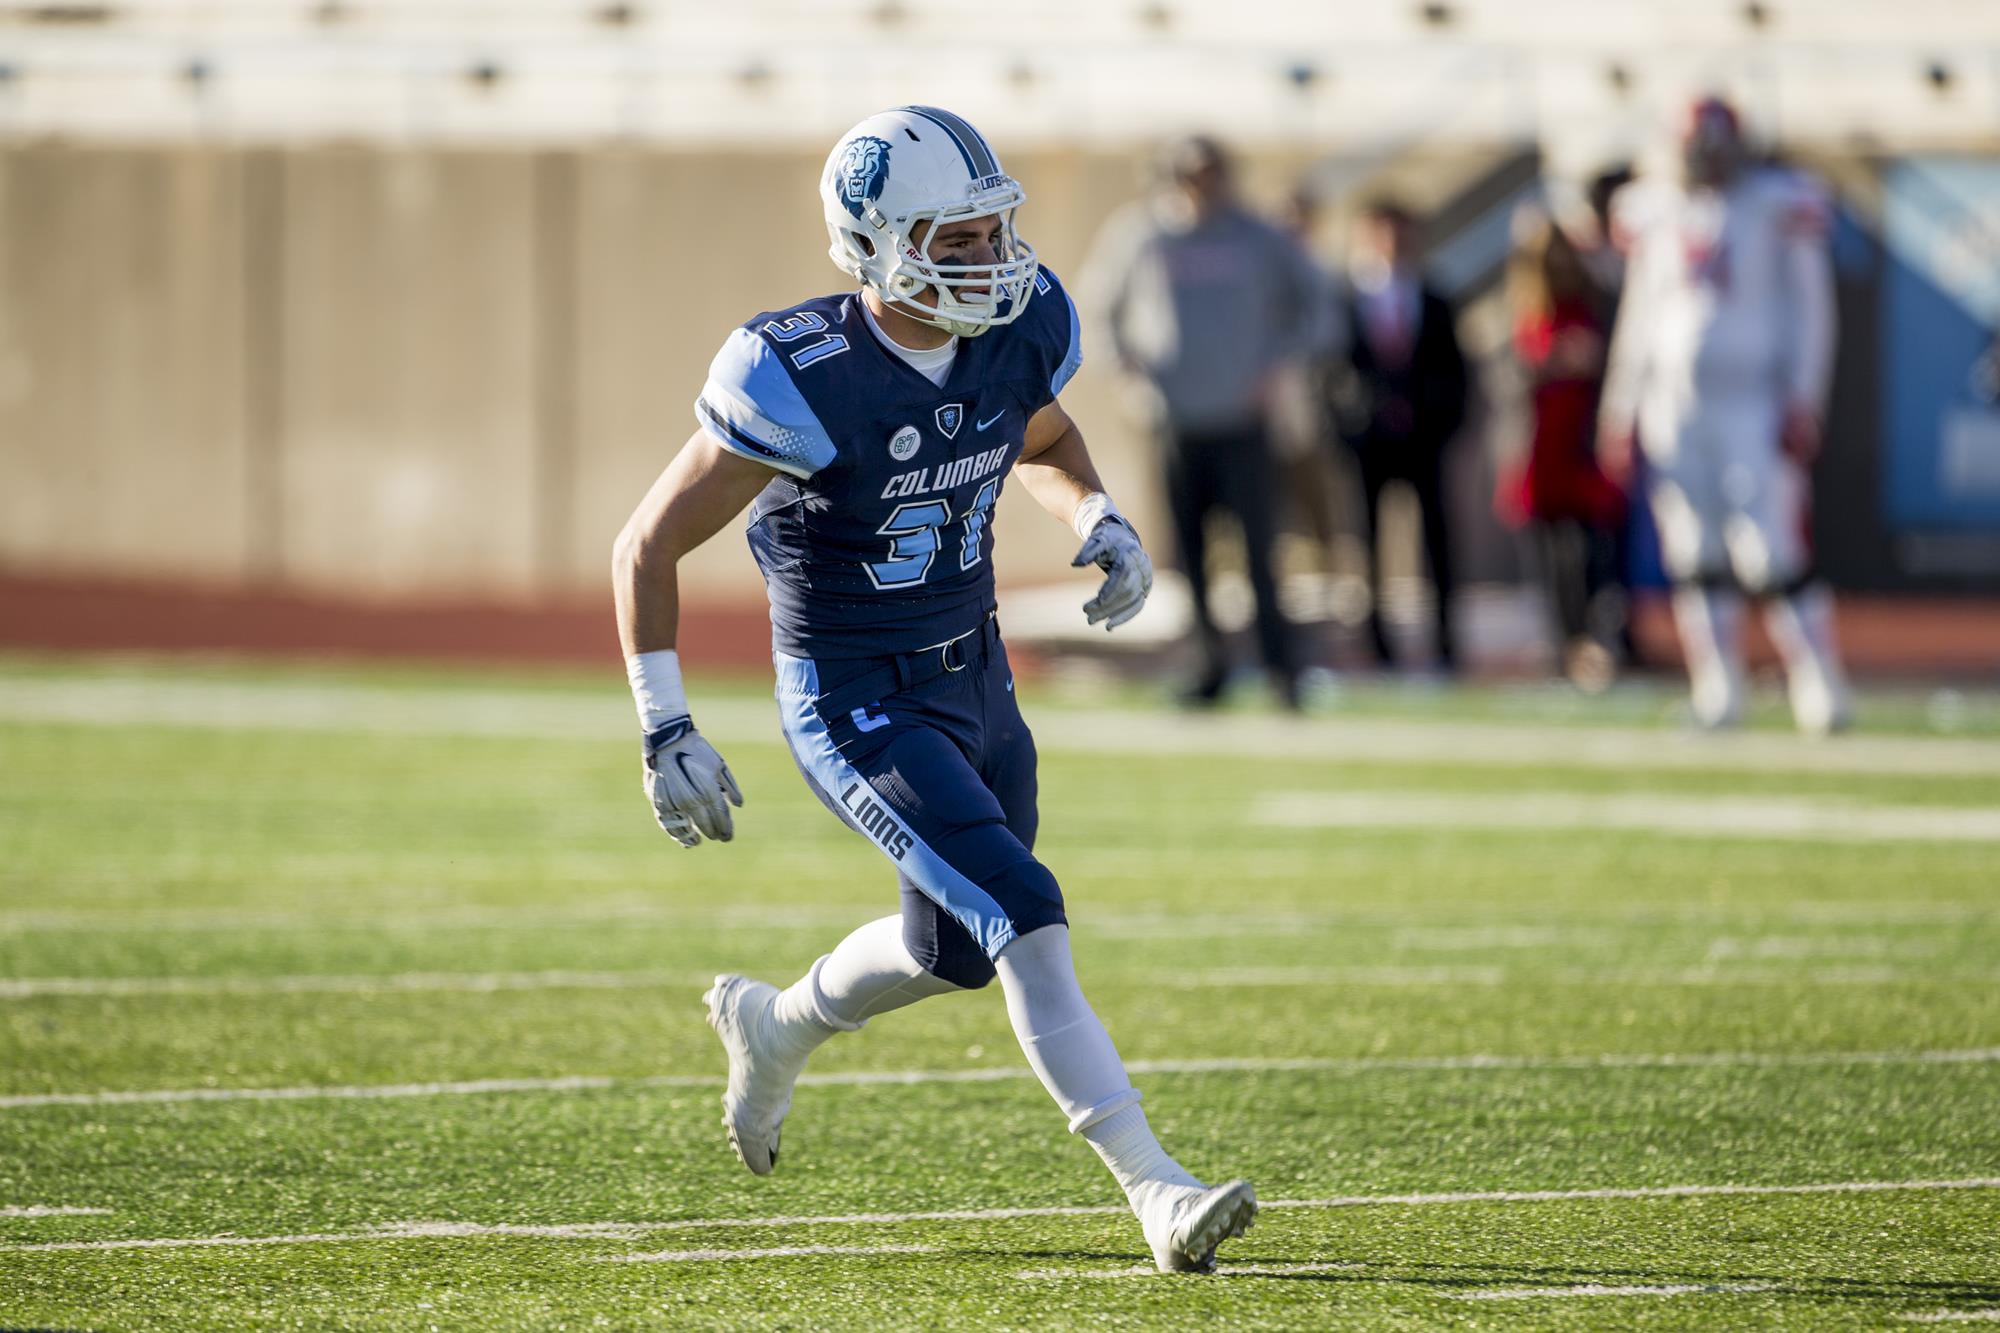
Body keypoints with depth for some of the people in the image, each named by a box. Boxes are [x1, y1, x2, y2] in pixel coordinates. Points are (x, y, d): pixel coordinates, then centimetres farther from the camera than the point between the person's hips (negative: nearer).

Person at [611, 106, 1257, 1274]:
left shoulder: (1021, 329, -8)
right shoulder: (803, 382, -26)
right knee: (1027, 920, -20)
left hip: (975, 681, 7)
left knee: (957, 950, 22)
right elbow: (647, 549, -16)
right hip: (856, 708, -7)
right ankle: (1156, 1190, -21)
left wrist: (1102, 522, -4)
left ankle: (775, 1026, 52)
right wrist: (667, 736, -19)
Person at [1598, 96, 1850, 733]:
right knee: (1696, 560, 2)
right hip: (1675, 409, 4)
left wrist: (1803, 402, -10)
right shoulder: (1657, 213, 11)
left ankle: (1822, 693, -2)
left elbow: (1810, 308, -2)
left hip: (1753, 407, -4)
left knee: (1771, 555, -10)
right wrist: (1620, 410, 16)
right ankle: (1718, 697, 7)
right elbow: (1639, 317, 19)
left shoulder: (1779, 206, -2)